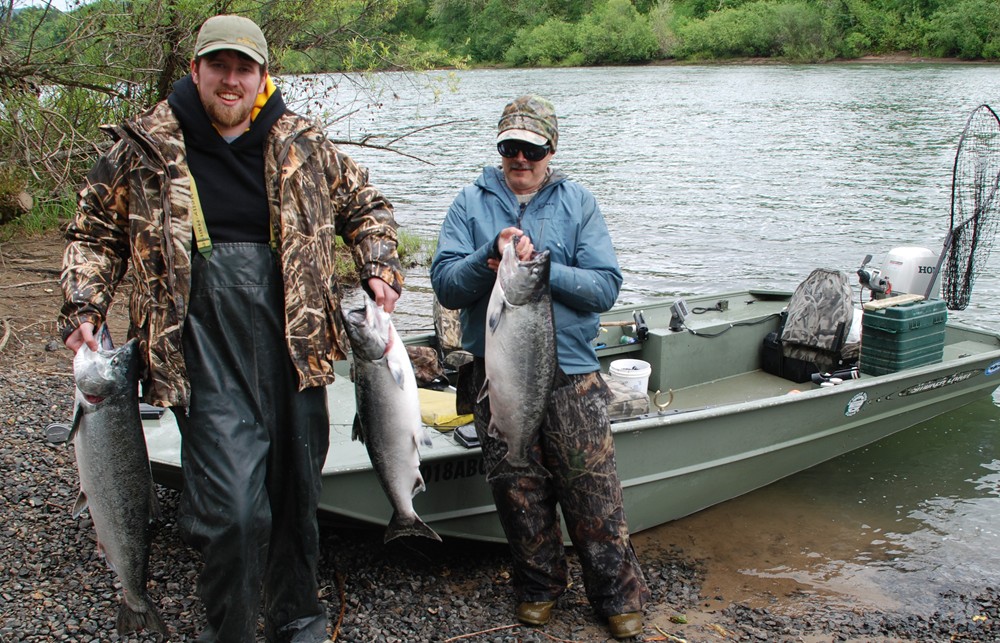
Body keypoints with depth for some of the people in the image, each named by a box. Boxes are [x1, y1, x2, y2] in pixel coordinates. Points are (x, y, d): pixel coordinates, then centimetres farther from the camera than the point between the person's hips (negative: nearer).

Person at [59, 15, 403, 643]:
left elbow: (366, 205, 19)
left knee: (297, 496, 14)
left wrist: (379, 268, 4)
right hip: (207, 356, -2)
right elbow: (96, 233, 13)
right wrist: (84, 308, 2)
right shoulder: (146, 148, 4)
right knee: (232, 509, -12)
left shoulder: (304, 144, 7)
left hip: (296, 344, 3)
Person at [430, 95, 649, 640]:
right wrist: (492, 255, -20)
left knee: (594, 493, 1)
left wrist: (541, 267, -17)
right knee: (517, 492, 11)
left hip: (570, 375, -1)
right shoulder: (470, 204, 6)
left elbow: (606, 286, -4)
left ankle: (619, 596, 20)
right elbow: (445, 285, -4)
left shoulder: (578, 203, 5)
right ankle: (539, 587, 32)